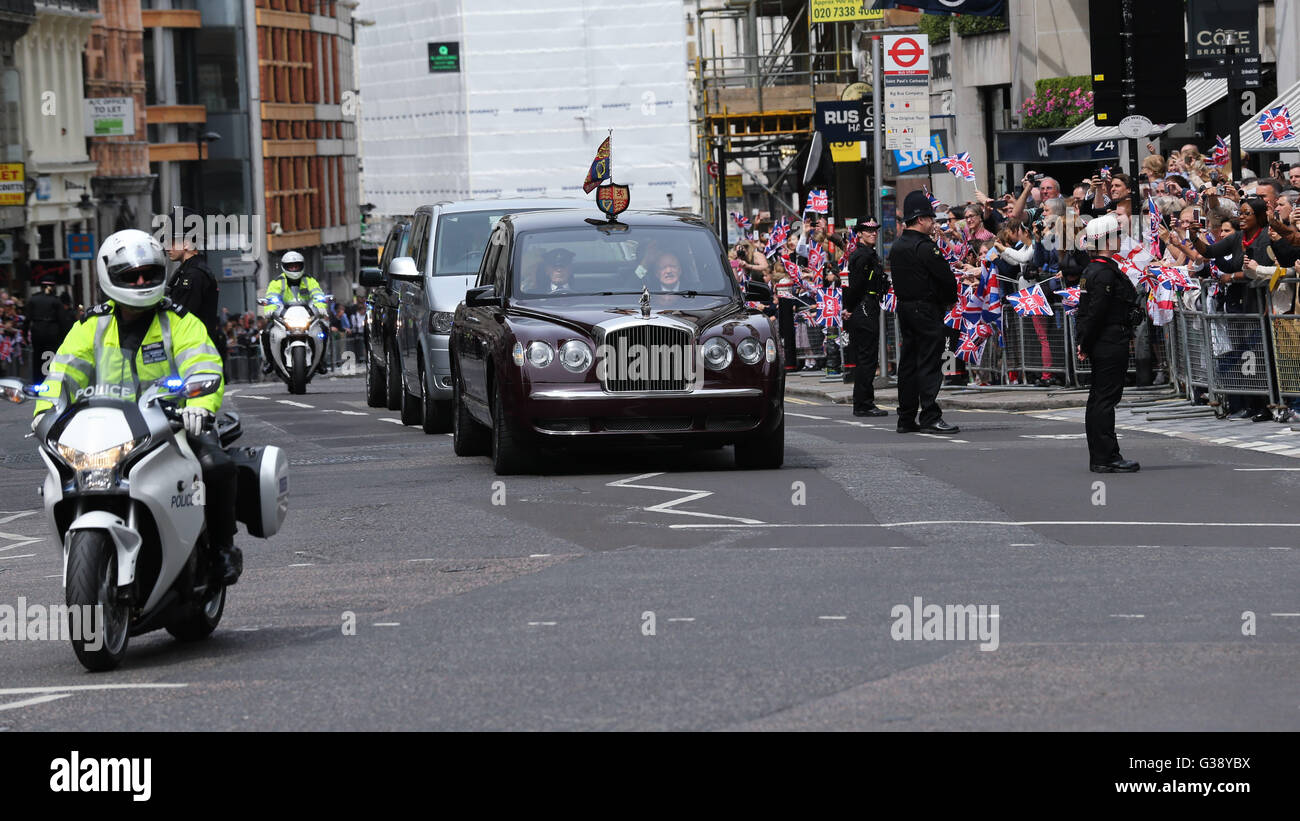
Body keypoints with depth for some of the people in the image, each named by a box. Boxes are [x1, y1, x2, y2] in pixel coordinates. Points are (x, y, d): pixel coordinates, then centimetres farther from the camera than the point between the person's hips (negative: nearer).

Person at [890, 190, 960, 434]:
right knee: (929, 363, -8)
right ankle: (930, 417, -11)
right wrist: (949, 301, 3)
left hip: (904, 307, 8)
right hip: (927, 310, -8)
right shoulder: (925, 247, -15)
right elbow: (947, 278, -16)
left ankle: (906, 419, 12)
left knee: (908, 363, 10)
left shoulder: (896, 248, 12)